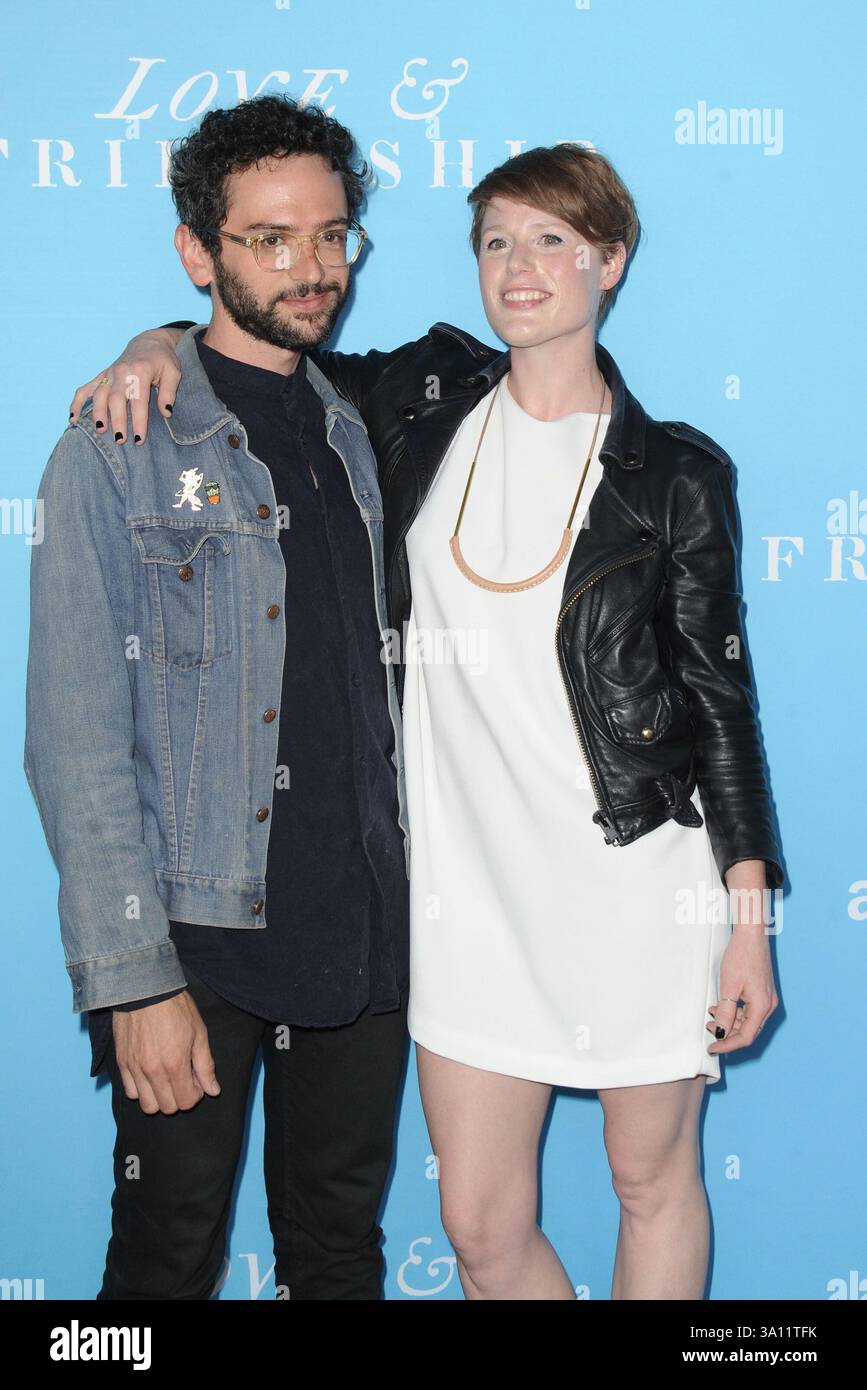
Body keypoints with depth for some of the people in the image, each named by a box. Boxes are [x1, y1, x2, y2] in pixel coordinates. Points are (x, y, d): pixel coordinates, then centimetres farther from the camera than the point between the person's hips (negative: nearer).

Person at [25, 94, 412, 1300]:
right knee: (170, 1258, 9)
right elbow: (77, 736, -12)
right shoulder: (122, 449, -8)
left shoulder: (356, 434, 10)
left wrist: (407, 894, 10)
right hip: (196, 938, -5)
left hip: (364, 926, 5)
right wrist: (134, 976, -16)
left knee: (342, 1248, 16)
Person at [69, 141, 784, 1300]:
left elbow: (720, 690, -2)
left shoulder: (674, 474, -4)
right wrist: (159, 346, -5)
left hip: (640, 880, -2)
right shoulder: (428, 400, 3)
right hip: (472, 880, 3)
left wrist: (749, 914, -3)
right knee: (482, 1225, 10)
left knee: (654, 1182, 15)